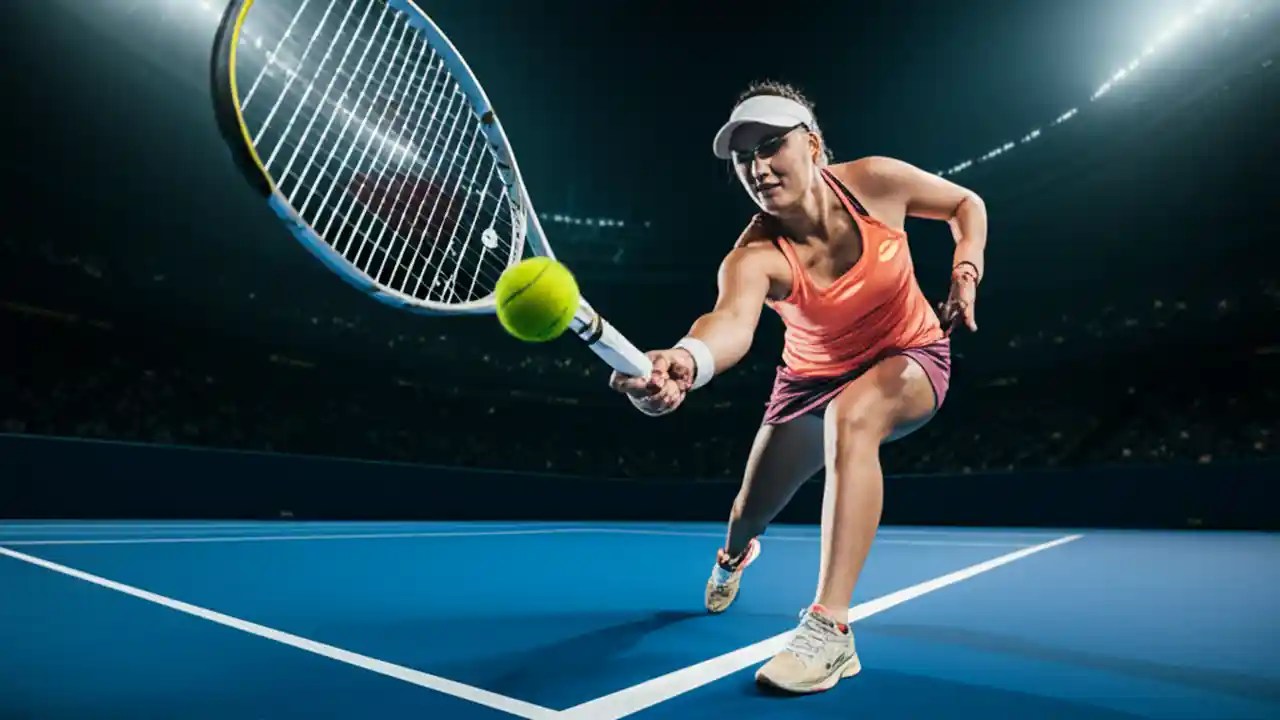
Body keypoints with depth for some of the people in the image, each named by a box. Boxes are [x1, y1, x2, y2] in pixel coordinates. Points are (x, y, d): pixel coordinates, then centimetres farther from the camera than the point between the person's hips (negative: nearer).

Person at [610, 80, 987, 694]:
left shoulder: (876, 181, -22)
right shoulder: (755, 256, -30)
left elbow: (966, 204, -1)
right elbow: (734, 320, -54)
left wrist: (967, 269, -20)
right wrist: (686, 360, -76)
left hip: (909, 359, 0)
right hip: (814, 379, 1)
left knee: (851, 413, -38)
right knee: (753, 507, 10)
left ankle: (830, 628, -32)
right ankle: (735, 553, 55)